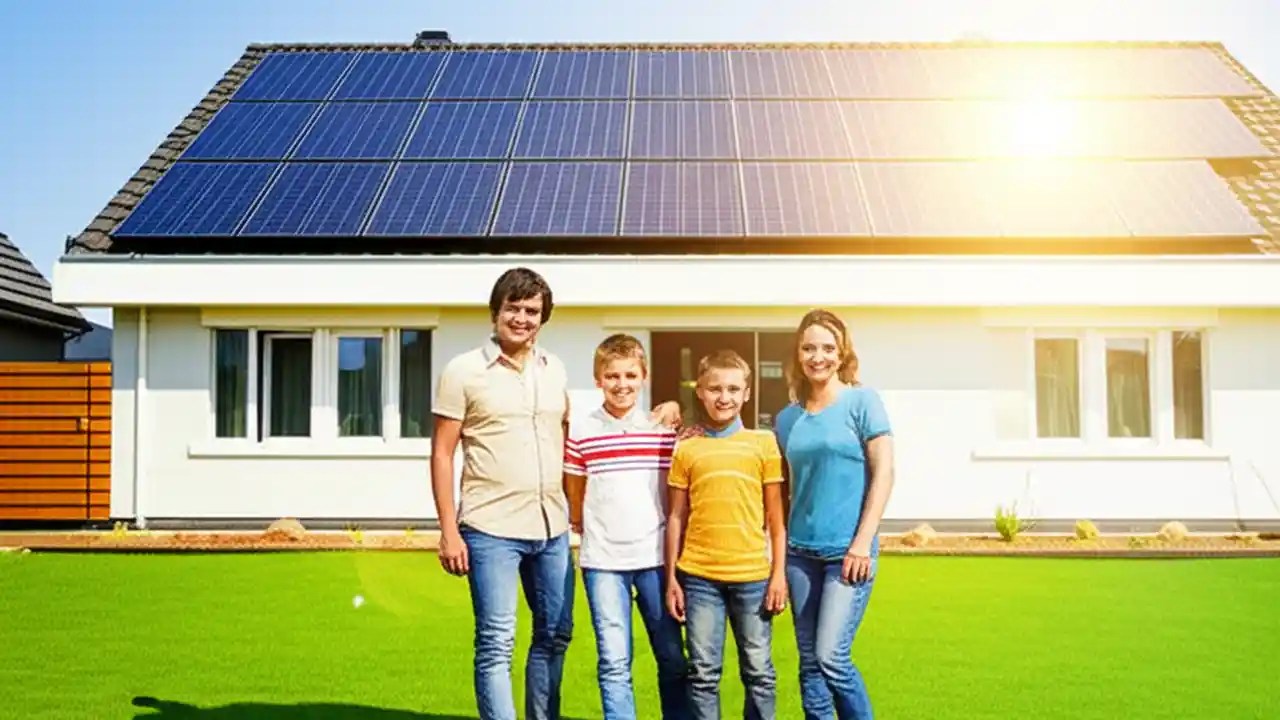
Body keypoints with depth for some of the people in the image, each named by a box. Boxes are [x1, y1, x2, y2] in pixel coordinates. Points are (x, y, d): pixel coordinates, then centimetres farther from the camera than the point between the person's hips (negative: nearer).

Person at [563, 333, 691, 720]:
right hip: (603, 561, -1)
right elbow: (574, 497, 11)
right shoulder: (580, 431, 0)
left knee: (673, 657, 9)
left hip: (656, 557, 1)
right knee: (614, 662, 2)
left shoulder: (664, 430, 3)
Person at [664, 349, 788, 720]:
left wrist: (779, 572, 1)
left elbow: (776, 515, 5)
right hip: (699, 577, 1)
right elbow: (676, 517, 8)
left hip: (753, 575, 0)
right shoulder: (686, 449, 5)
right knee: (703, 673, 6)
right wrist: (671, 577, 5)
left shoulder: (763, 443, 3)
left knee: (759, 672, 8)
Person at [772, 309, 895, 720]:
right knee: (809, 664, 7)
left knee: (832, 657, -11)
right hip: (801, 551, 5)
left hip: (848, 549, -5)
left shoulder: (863, 401, -4)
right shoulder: (787, 418, 9)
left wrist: (862, 542, -12)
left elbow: (883, 473, -8)